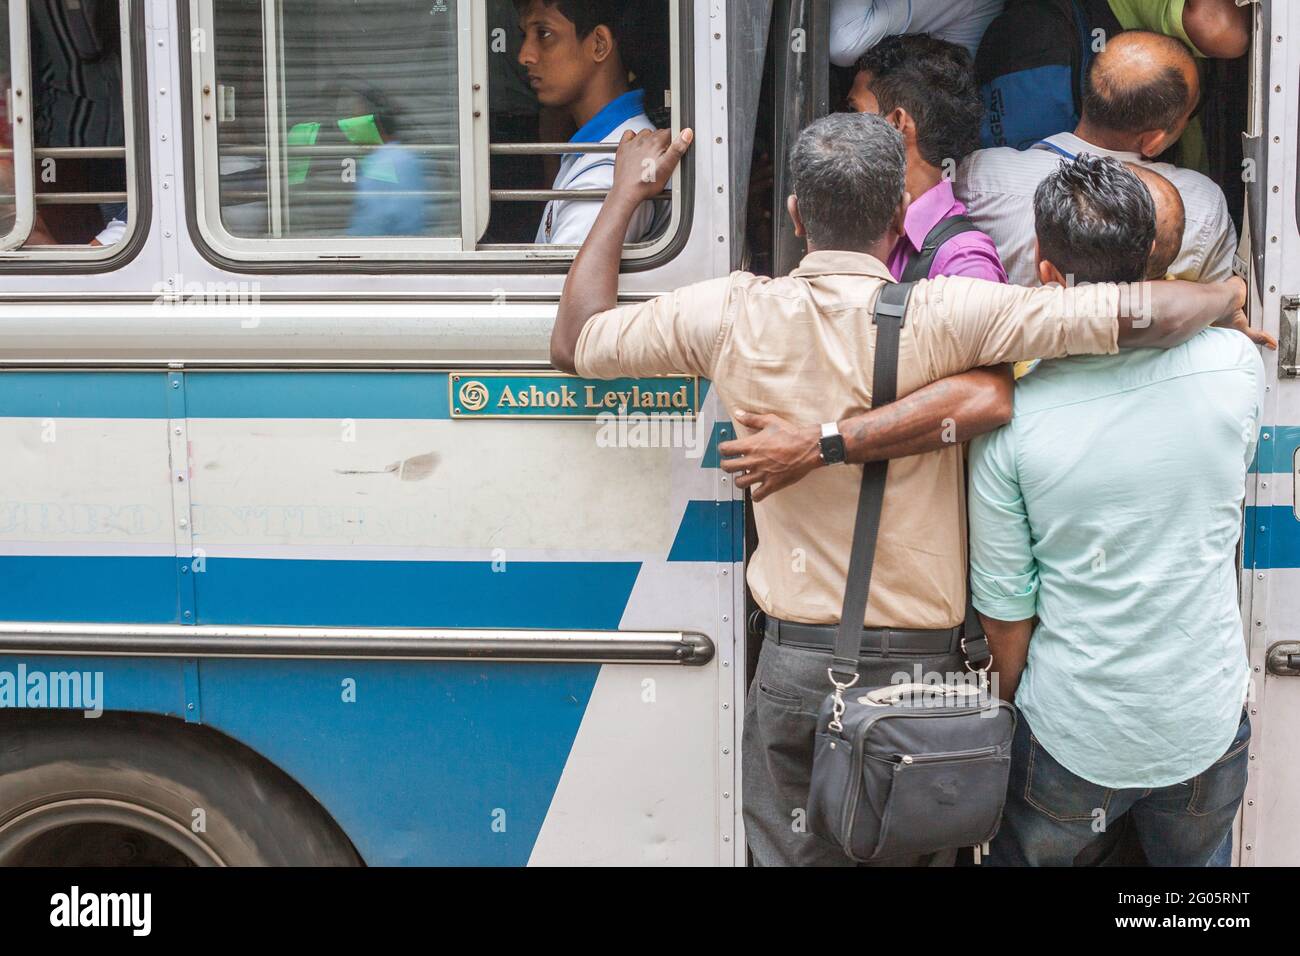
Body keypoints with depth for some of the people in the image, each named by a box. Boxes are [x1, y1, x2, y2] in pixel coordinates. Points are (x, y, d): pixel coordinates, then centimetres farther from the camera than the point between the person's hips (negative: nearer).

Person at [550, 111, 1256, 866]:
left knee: (792, 851, 15)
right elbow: (1138, 316, -20)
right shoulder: (938, 317, -15)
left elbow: (575, 342, 8)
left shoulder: (733, 315, -6)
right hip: (920, 662, -2)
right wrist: (1227, 296, 4)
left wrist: (628, 192, 17)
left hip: (795, 663, 2)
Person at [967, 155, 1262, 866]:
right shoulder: (1235, 364, -15)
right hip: (1208, 727, 2)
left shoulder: (1011, 416, -19)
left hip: (1071, 740, -2)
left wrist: (1012, 700, 8)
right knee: (1187, 862, 28)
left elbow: (1004, 606, -10)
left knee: (1025, 858, 24)